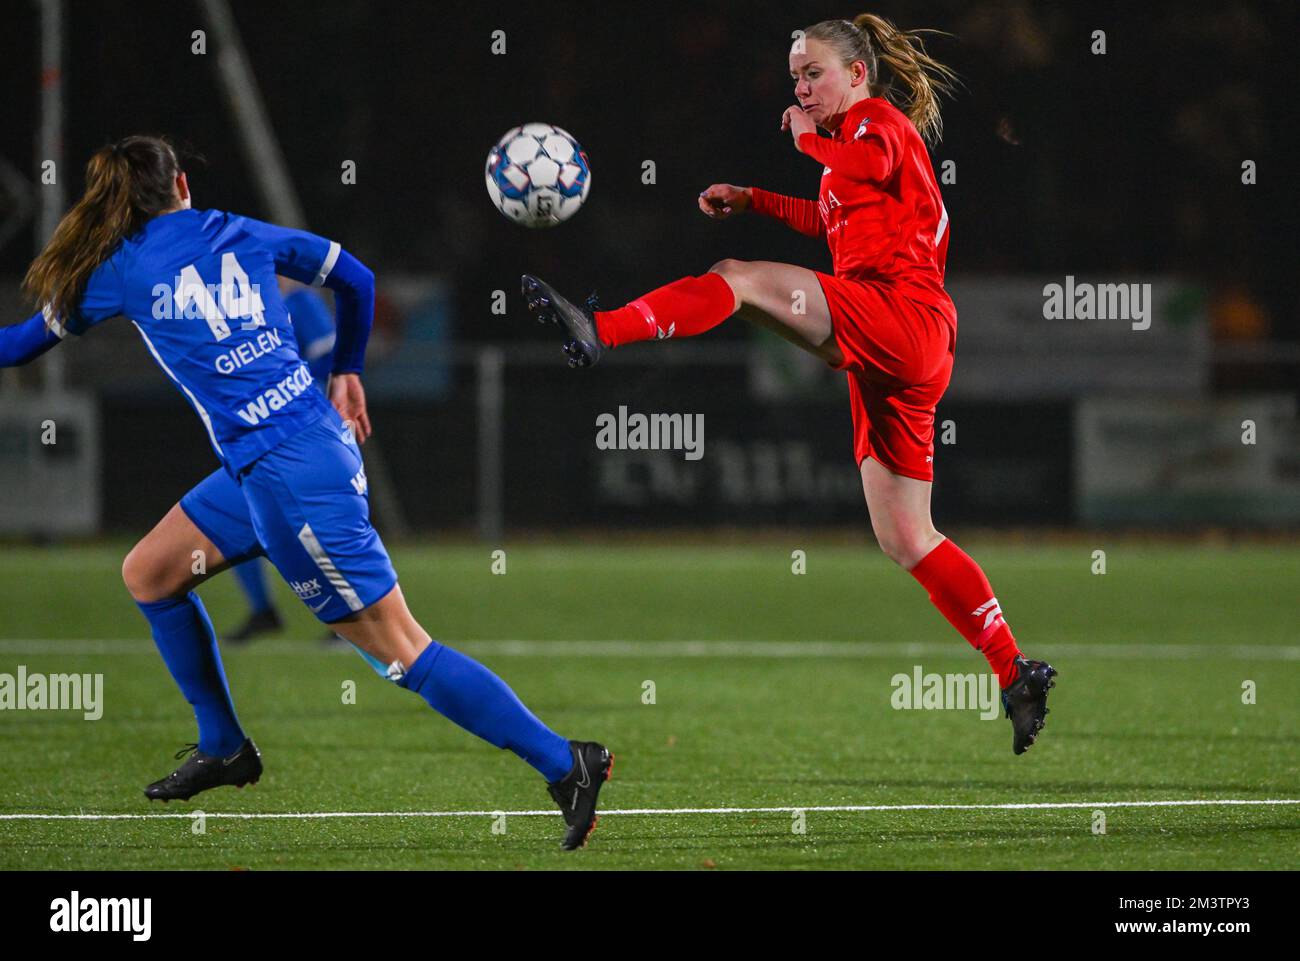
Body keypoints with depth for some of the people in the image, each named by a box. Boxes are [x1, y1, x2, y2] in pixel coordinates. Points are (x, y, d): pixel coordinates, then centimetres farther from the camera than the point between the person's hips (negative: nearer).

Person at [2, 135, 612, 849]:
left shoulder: (122, 270, -5)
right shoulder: (240, 235, 8)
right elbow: (354, 278, 18)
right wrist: (347, 374, 32)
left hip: (288, 472, -8)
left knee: (399, 649, -6)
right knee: (147, 573, 20)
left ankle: (566, 764, -7)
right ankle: (224, 749, 29)